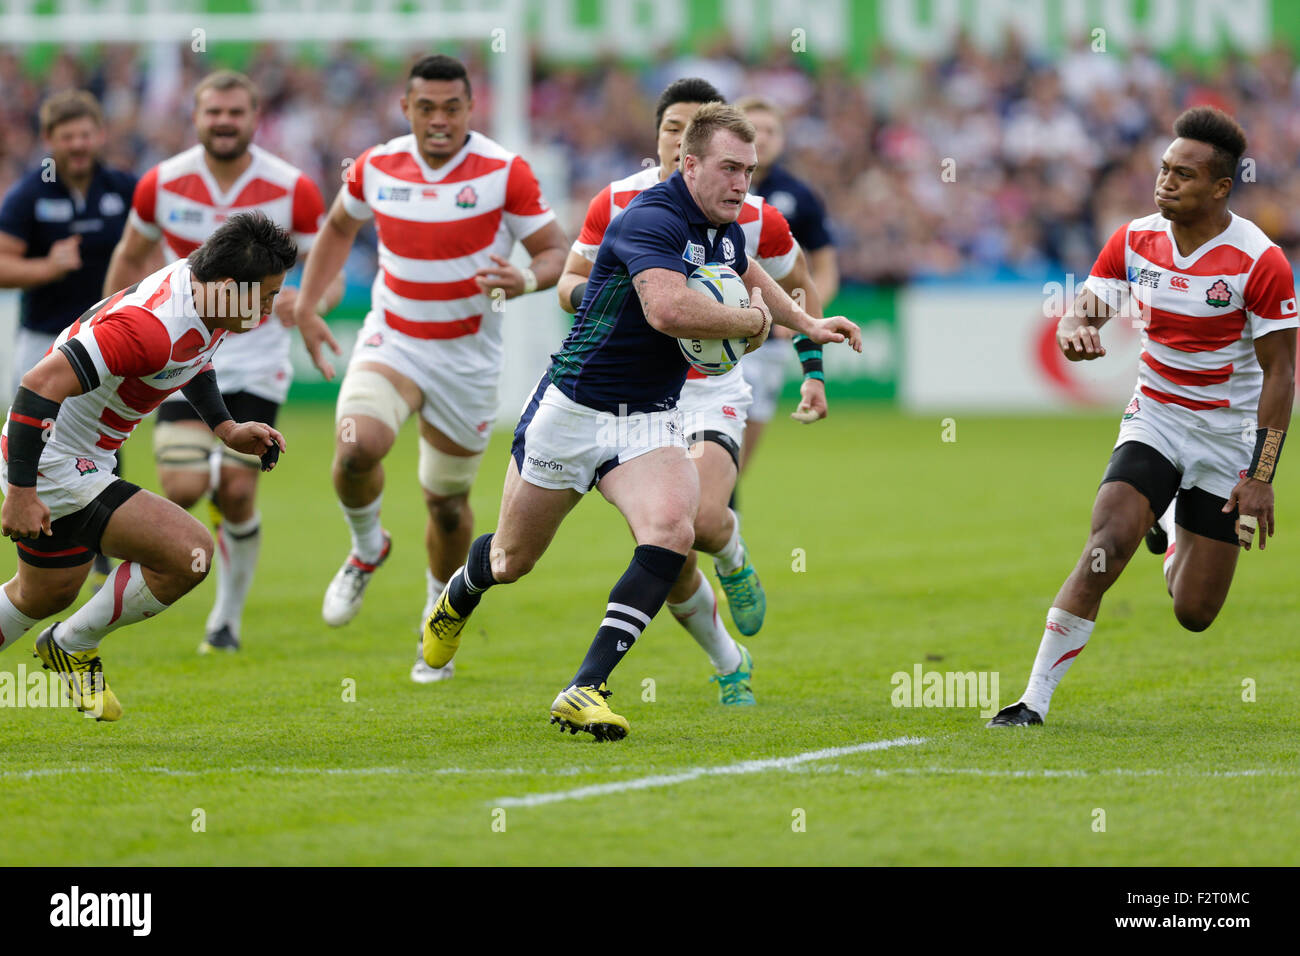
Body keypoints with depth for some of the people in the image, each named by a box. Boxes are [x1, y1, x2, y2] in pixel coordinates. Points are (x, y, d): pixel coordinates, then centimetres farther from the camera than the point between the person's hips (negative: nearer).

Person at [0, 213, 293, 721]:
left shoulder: (201, 292, -4)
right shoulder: (152, 328, -33)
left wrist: (226, 427, 8)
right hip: (57, 465, -10)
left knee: (44, 597, 27)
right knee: (190, 553, -16)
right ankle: (73, 646, 4)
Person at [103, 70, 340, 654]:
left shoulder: (292, 190, -9)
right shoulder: (161, 184, -5)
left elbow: (330, 274, -4)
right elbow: (131, 258, 13)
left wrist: (311, 303, -26)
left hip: (257, 362, -1)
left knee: (237, 494, -6)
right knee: (184, 489, -16)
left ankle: (229, 616, 15)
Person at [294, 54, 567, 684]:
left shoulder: (505, 172, -12)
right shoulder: (376, 166, -4)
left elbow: (554, 250, -7)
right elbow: (339, 226, 16)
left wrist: (527, 280, -31)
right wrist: (306, 308, 10)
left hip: (468, 355, -1)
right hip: (391, 340, 1)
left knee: (447, 501, 7)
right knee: (357, 448, -27)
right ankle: (367, 550, 6)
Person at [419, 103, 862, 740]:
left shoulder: (726, 227, 5)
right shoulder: (653, 220, -24)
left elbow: (747, 277, 32)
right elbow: (668, 309, -42)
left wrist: (807, 325, 29)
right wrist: (750, 321, -27)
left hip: (650, 422, 6)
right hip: (573, 407, -6)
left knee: (670, 531, -25)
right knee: (513, 561, 13)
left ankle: (585, 690, -26)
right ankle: (458, 597, 52)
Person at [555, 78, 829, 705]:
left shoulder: (752, 216, -6)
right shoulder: (617, 204, -5)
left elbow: (799, 286, 11)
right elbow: (570, 282, 5)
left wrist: (814, 368, 2)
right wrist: (586, 293, -19)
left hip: (712, 391, -1)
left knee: (702, 519, -29)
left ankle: (734, 559, 10)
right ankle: (730, 665, 24)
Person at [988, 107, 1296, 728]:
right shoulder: (1134, 240, -4)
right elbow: (1084, 311, -2)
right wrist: (1075, 330, -29)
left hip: (1228, 436, -2)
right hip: (1154, 417, 2)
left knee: (1193, 613, 3)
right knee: (1104, 548, -23)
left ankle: (1179, 531, 39)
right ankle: (1035, 700, -14)